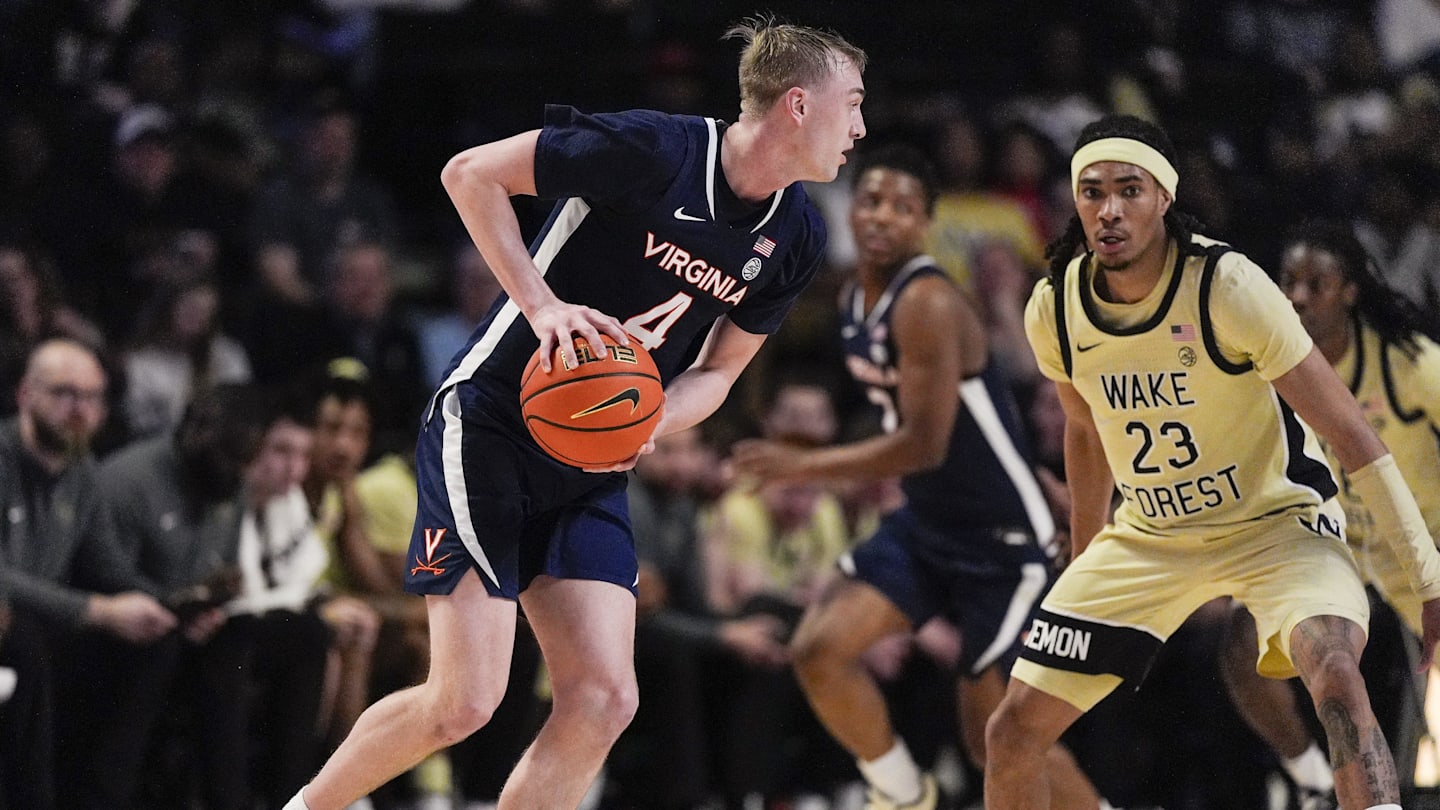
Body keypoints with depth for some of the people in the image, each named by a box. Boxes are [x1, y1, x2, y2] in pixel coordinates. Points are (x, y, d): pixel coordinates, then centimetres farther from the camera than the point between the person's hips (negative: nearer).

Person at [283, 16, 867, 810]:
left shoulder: (796, 237, 2)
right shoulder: (653, 150, -19)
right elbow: (470, 173, -12)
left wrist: (647, 423, -11)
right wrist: (541, 303, -21)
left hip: (590, 470, 7)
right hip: (488, 433, -7)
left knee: (603, 701, -7)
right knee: (464, 701, -14)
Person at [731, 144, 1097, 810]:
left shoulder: (928, 305, -23)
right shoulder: (853, 298, 5)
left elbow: (924, 444, -27)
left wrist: (799, 466, -27)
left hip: (1000, 536, -8)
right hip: (924, 523, 8)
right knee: (819, 649, -10)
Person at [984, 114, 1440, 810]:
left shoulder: (1226, 286, -25)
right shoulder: (1053, 309, -9)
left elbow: (1350, 433, -21)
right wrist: (1084, 563, 22)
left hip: (1277, 520, -5)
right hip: (1149, 535, 5)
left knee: (1333, 669, -35)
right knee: (1014, 729, -1)